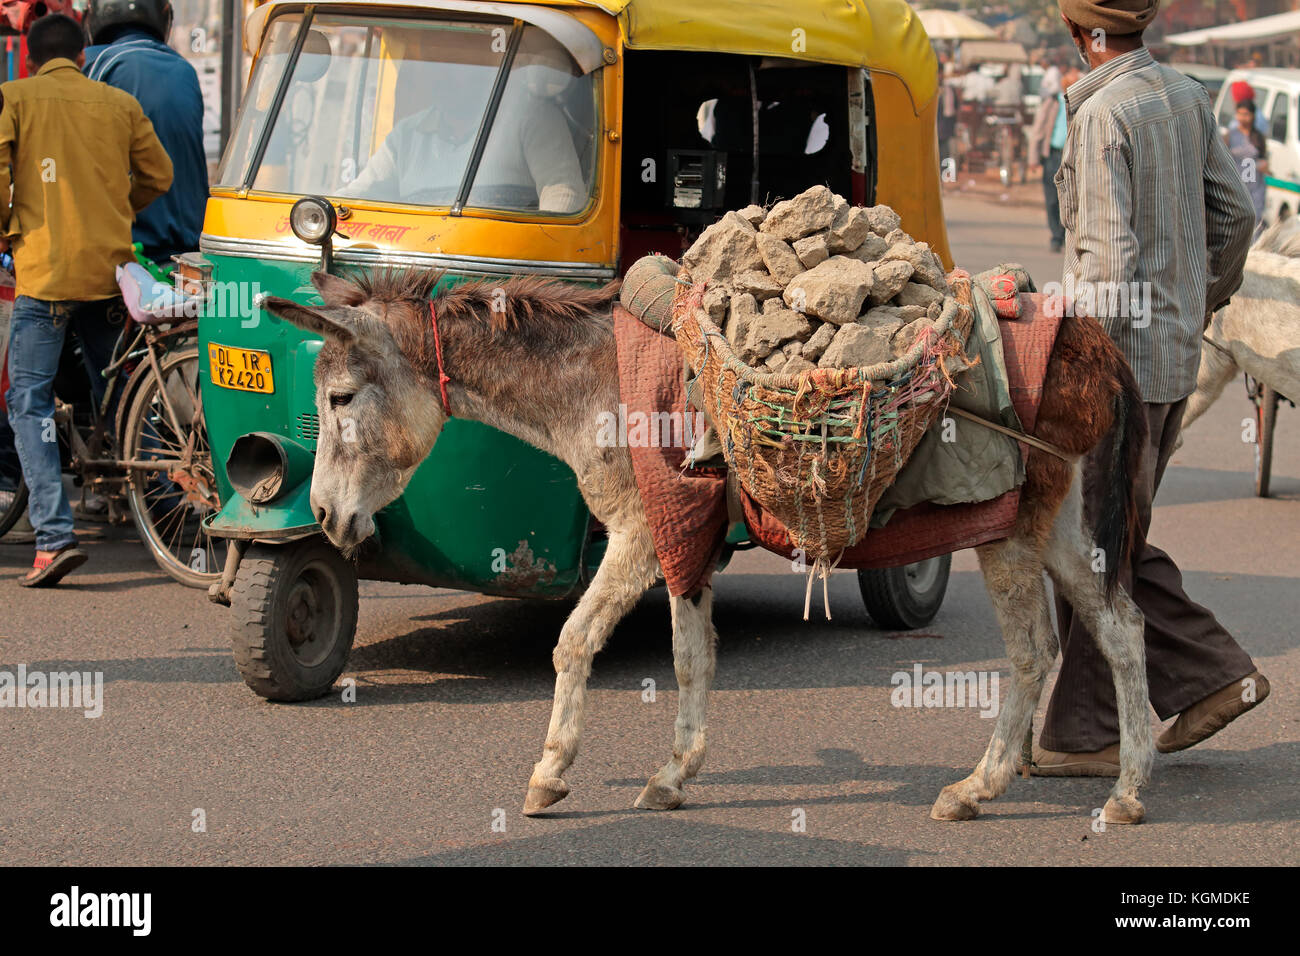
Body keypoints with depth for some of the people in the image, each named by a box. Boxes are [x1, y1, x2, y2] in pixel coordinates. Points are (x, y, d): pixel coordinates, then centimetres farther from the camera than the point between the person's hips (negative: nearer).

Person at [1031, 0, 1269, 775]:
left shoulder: (1102, 116, -17)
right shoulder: (1186, 97, 8)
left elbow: (1109, 257, -22)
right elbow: (1233, 211, 17)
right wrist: (1211, 293, 35)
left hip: (1122, 359, -8)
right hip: (1176, 354, 8)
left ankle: (1090, 734, 6)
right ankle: (1213, 675, 14)